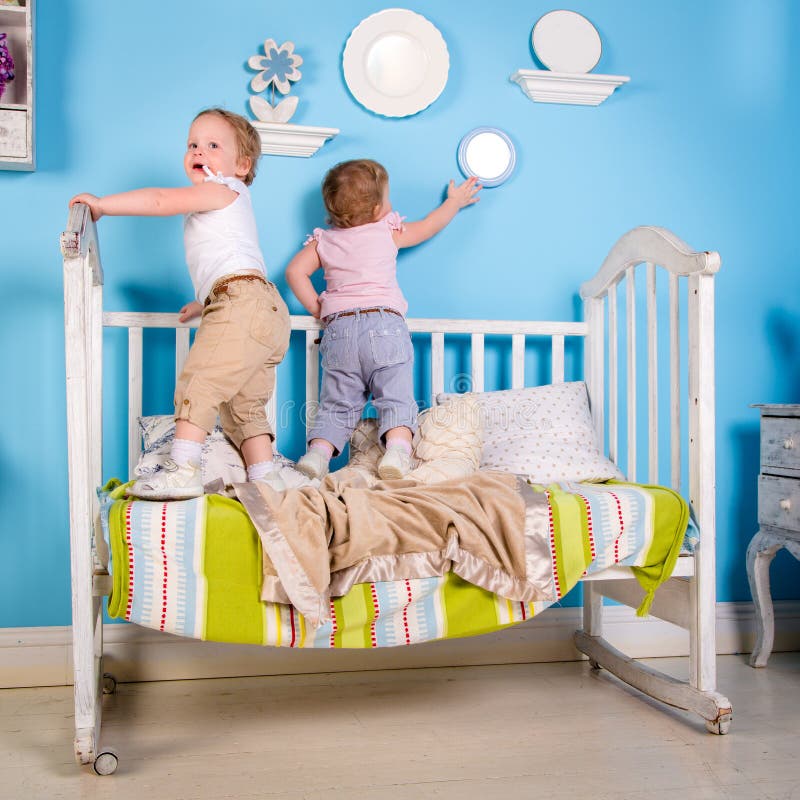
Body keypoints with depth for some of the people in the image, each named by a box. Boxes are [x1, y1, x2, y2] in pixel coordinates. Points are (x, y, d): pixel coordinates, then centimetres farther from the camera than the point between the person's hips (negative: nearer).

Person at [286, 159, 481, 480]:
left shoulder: (323, 240, 14)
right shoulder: (388, 231, 10)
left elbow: (295, 271, 5)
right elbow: (427, 227, 24)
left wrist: (315, 307, 13)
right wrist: (454, 201, 39)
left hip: (338, 326, 3)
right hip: (384, 322, -2)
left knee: (338, 403, 7)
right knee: (396, 398, -5)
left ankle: (318, 451, -9)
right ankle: (397, 449, -25)